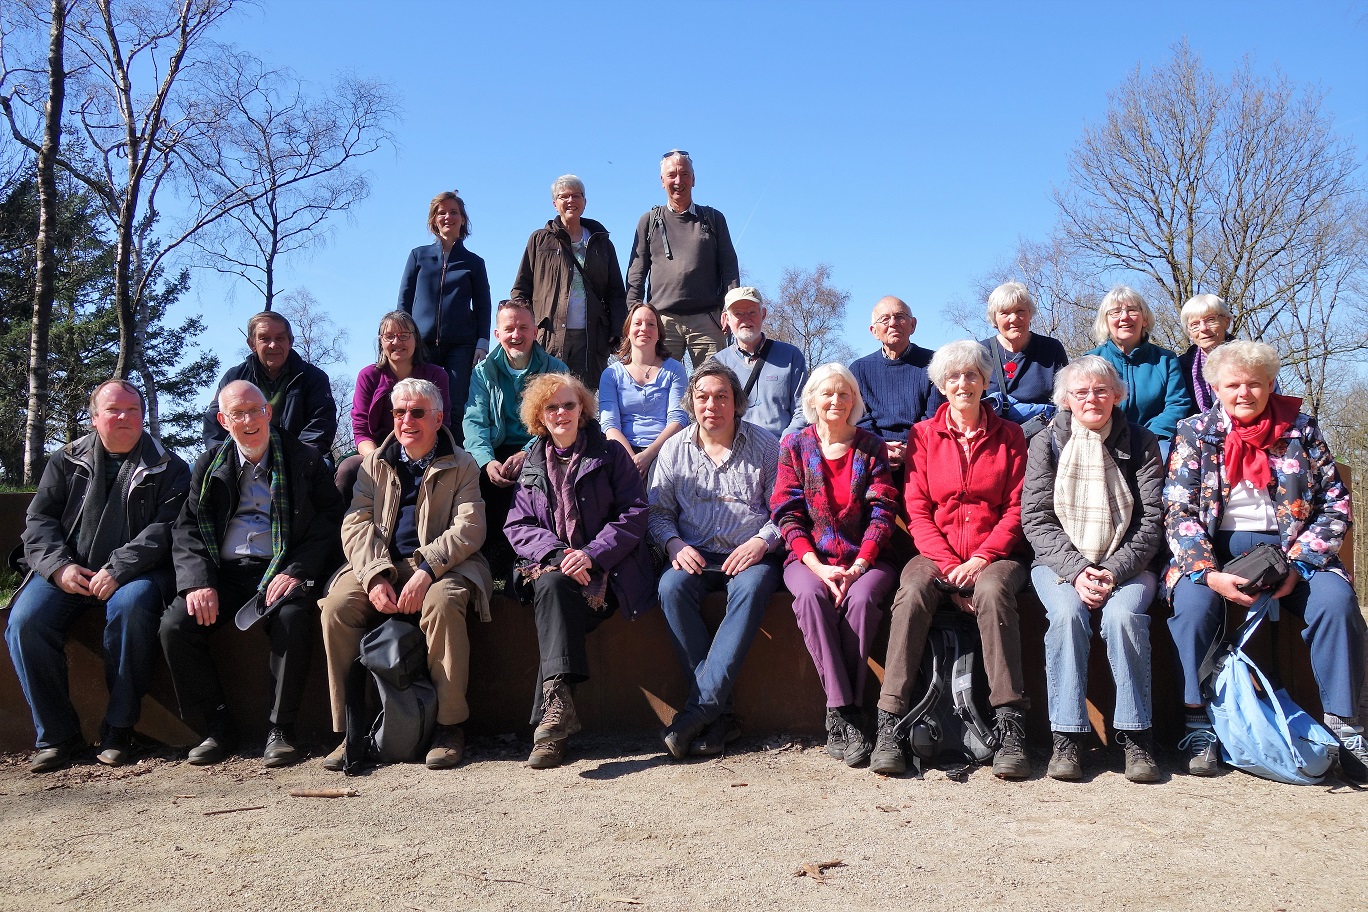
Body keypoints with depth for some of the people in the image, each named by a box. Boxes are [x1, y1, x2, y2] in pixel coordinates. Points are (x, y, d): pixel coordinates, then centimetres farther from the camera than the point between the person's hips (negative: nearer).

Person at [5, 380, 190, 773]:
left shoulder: (168, 468, 7)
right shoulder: (66, 461, 17)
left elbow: (165, 529, -6)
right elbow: (39, 520, 11)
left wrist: (118, 569, -19)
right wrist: (59, 566, -9)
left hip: (134, 573, -3)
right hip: (67, 572, 3)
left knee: (131, 606, -36)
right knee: (25, 620, -24)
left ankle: (118, 730, -23)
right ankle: (56, 733, -10)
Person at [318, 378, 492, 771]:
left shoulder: (462, 466, 6)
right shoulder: (375, 463, 15)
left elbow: (469, 529, -7)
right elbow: (356, 524, 4)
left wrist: (426, 570, -23)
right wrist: (375, 577, -15)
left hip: (443, 565, -3)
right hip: (381, 565, 3)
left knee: (442, 603, -36)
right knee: (336, 605, -24)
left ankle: (449, 725, -22)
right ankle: (348, 728, -14)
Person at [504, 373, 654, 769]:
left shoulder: (611, 454, 7)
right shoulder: (533, 464, 17)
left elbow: (633, 515, -3)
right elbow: (518, 525, 7)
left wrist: (592, 554, -17)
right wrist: (557, 555, -12)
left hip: (605, 570, -3)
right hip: (552, 566, 3)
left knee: (551, 589, -32)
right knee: (549, 586, -32)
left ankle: (552, 710, -35)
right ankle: (559, 703, -42)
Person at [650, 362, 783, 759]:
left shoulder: (765, 444, 6)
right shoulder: (675, 449, 12)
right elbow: (658, 512, 12)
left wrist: (761, 541, -16)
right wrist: (674, 543, -8)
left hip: (750, 555, -2)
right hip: (695, 555, 2)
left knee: (751, 586, -36)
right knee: (671, 586, -31)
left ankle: (700, 707, -35)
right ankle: (720, 712, -30)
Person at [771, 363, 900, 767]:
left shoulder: (871, 446, 9)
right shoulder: (794, 446, 9)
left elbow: (882, 512, 1)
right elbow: (788, 514, 1)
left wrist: (858, 566, -14)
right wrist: (818, 567, -14)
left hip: (864, 558, 0)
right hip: (810, 557, 0)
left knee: (862, 598, -33)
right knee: (811, 594, -34)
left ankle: (839, 716, -27)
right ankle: (842, 712, -34)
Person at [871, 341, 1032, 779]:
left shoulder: (1009, 436, 11)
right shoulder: (924, 435, 11)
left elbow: (1016, 509, 4)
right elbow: (917, 510, 4)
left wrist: (981, 559, -12)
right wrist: (949, 566, -11)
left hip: (995, 554, 0)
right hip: (936, 552, 0)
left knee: (992, 591, -35)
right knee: (912, 591, -33)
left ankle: (1011, 728, -32)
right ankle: (889, 726, -33)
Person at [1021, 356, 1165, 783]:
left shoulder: (1141, 444, 6)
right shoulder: (1046, 443, 6)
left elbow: (1152, 521, -1)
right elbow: (1036, 519, -2)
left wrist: (1114, 572, -16)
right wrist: (1076, 571, -16)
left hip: (1126, 563, 0)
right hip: (1060, 562, 0)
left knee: (1123, 614, -31)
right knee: (1067, 612, -30)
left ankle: (1136, 737, -19)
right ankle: (1066, 739, -24)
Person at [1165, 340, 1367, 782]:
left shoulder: (1301, 429, 7)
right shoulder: (1194, 434, 4)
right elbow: (1179, 512, -4)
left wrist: (1298, 564, -12)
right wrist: (1210, 574, -21)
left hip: (1287, 545, 1)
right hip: (1217, 548, -1)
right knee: (1192, 601, -31)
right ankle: (1198, 724, -19)